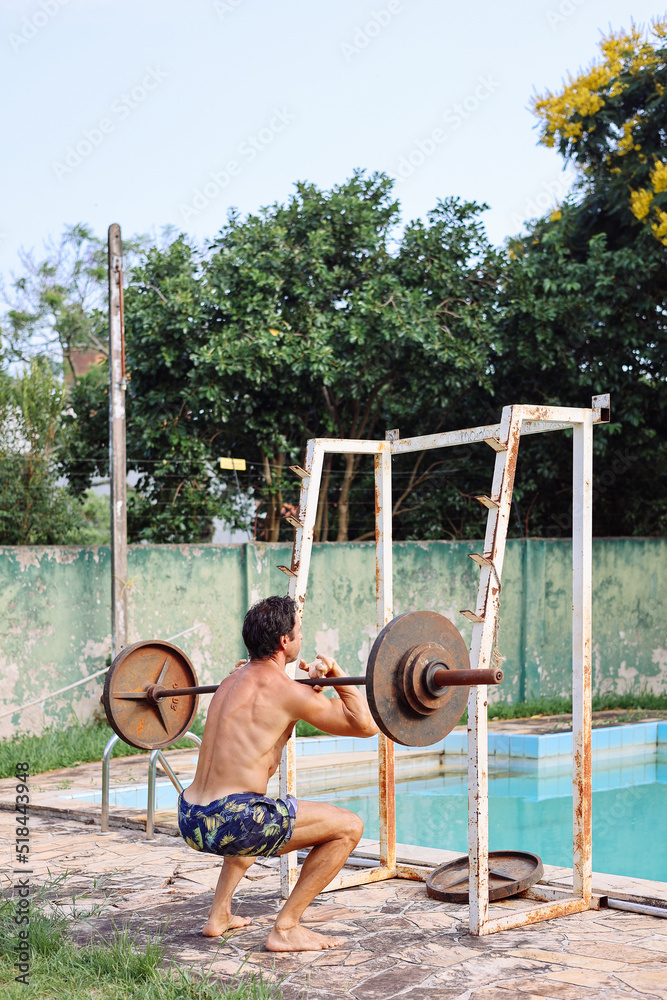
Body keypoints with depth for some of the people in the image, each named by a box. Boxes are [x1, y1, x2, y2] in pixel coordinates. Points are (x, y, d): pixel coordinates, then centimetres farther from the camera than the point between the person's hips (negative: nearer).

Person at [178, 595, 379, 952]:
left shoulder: (232, 682, 15)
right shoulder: (285, 690, -9)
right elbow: (366, 724, -4)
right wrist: (336, 674, 2)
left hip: (191, 822, 9)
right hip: (230, 821, -9)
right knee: (348, 827, -1)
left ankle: (219, 915, 31)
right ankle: (286, 928, 1)